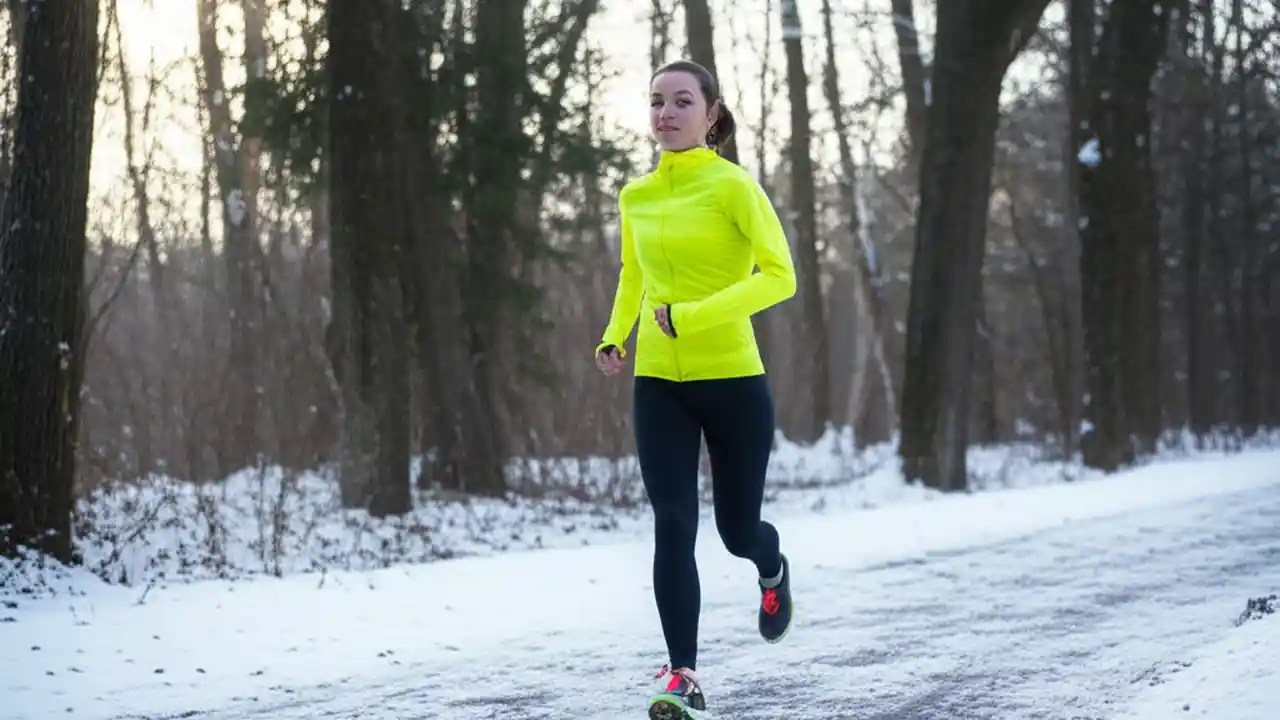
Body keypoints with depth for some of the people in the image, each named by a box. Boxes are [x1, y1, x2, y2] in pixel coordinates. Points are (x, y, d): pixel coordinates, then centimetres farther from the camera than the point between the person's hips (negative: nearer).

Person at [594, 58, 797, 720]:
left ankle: (773, 570, 47)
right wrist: (614, 336, 7)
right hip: (659, 386, 3)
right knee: (672, 528, -10)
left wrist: (693, 315, -25)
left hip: (734, 382, -3)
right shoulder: (636, 197, 6)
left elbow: (780, 276, -18)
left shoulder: (733, 187, -10)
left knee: (737, 528, 10)